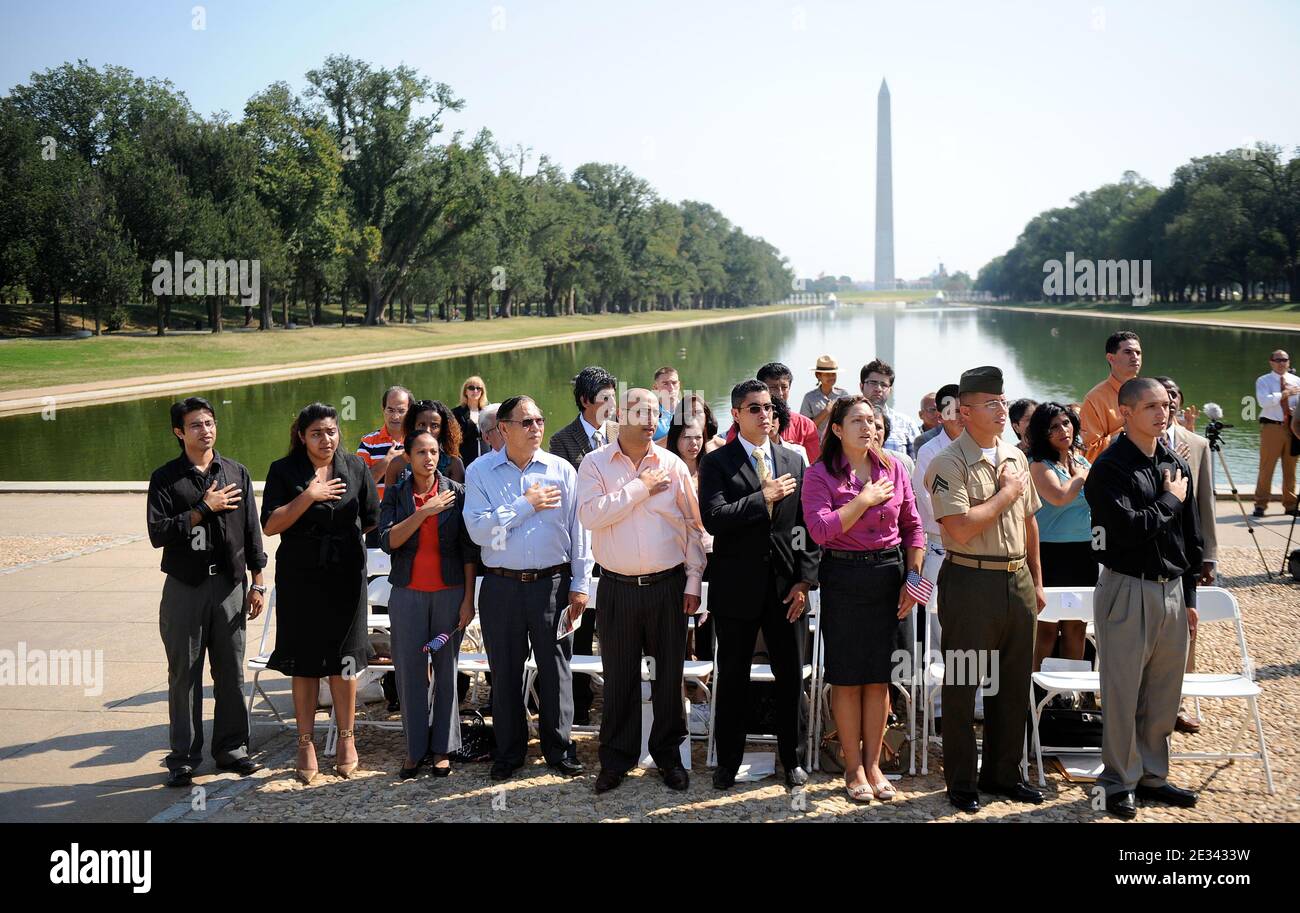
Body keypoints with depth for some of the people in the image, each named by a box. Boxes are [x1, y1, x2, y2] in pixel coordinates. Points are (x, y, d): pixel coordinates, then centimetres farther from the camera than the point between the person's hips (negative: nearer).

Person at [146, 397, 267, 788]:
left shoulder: (237, 473, 8)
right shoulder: (165, 478, 0)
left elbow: (251, 531, 10)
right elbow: (158, 533, -10)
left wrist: (257, 583, 7)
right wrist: (204, 509, -13)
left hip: (230, 584, 2)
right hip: (185, 587, -2)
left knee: (231, 671, 7)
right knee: (184, 674, 4)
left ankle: (231, 748, 19)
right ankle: (184, 757, 12)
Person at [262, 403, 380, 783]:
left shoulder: (355, 467, 5)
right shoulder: (284, 470, 0)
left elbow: (372, 520, 11)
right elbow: (270, 525, -9)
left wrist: (342, 538, 10)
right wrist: (308, 497, -18)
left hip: (346, 576, 1)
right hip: (300, 577, -1)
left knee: (343, 659, 5)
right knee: (304, 662, 4)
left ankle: (346, 738, 19)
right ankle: (306, 744, 14)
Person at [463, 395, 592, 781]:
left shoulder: (561, 470, 3)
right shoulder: (481, 471, 0)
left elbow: (578, 530, 5)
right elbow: (478, 529, -11)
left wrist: (580, 585, 2)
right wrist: (526, 505, -11)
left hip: (552, 583, 0)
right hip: (501, 586, 0)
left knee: (555, 669, 5)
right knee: (505, 672, 9)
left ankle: (559, 748, 19)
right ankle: (509, 751, 22)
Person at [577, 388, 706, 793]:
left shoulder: (673, 465, 4)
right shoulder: (595, 464, 0)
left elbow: (692, 527, 6)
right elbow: (590, 515, -16)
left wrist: (693, 581, 2)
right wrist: (640, 487, -13)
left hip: (668, 585, 1)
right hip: (617, 588, -1)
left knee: (669, 672, 8)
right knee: (619, 676, 7)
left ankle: (669, 755, 22)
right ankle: (616, 759, 19)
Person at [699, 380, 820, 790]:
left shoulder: (793, 462, 9)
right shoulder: (716, 463, -3)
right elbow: (714, 518, -18)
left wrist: (805, 580, 0)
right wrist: (764, 497, -15)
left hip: (787, 587, 3)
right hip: (737, 587, -3)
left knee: (791, 676, 9)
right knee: (733, 678, 7)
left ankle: (792, 758, 24)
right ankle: (728, 761, 21)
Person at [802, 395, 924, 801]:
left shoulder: (893, 469, 5)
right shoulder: (820, 475, -5)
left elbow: (913, 527, 10)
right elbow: (820, 530, -18)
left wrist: (913, 581, 3)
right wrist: (865, 499, -15)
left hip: (888, 577, 3)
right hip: (843, 580, -3)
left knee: (880, 677, 9)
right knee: (847, 678, 4)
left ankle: (873, 764, 21)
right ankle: (853, 767, 17)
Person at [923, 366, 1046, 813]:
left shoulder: (1015, 457, 11)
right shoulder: (949, 463, -12)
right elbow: (960, 529, -23)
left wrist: (1036, 581, 17)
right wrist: (1005, 494, -12)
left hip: (1017, 581, 7)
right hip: (970, 583, -7)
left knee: (1013, 684, 14)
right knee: (963, 685, 3)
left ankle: (1002, 772, 28)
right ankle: (961, 782, 16)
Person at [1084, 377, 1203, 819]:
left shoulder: (1177, 465, 11)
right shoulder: (1109, 468, -11)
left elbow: (1191, 536, 16)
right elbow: (1129, 529, -24)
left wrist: (1189, 595, 15)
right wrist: (1170, 500, -9)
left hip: (1172, 590, 6)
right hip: (1128, 591, -6)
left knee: (1165, 693, 13)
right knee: (1123, 692, 2)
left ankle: (1152, 775, 26)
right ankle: (1119, 781, 14)